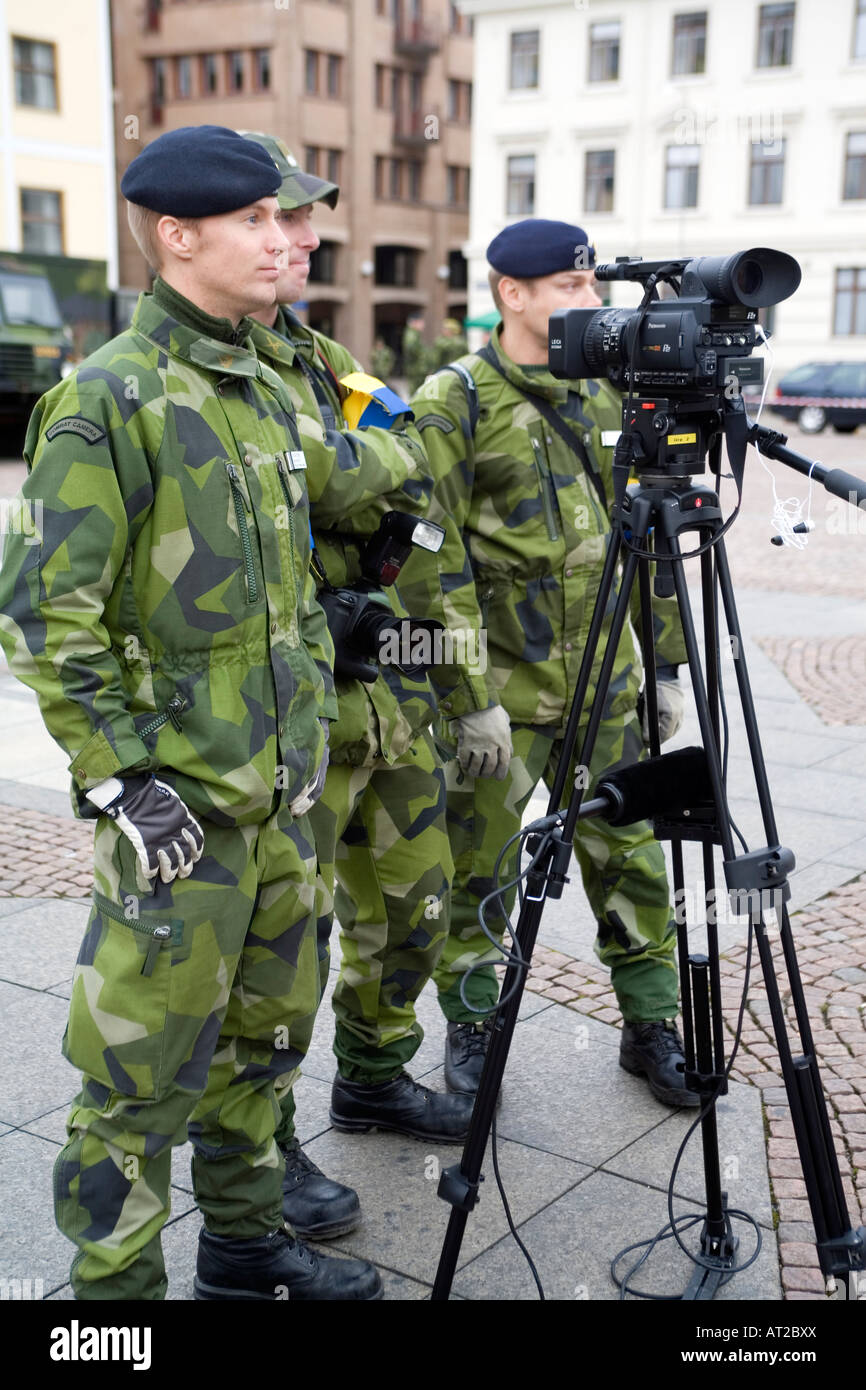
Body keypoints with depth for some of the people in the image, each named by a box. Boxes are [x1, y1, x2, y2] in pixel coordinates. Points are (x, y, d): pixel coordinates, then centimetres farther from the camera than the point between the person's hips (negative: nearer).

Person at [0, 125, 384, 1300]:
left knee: (268, 1026, 19)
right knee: (147, 1066, 2)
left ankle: (244, 1242, 38)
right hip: (176, 805, -8)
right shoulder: (107, 400, -13)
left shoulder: (267, 394, 12)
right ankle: (113, 1279, 21)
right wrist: (122, 780, -18)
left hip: (282, 791, 8)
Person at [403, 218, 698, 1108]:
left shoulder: (604, 395, 10)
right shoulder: (453, 404, -7)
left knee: (630, 860, 11)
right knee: (475, 871, 7)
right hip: (500, 690, -4)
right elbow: (435, 563, -12)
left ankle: (651, 1027, 28)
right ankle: (472, 1027, 28)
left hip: (606, 684, 5)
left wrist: (667, 663, 12)